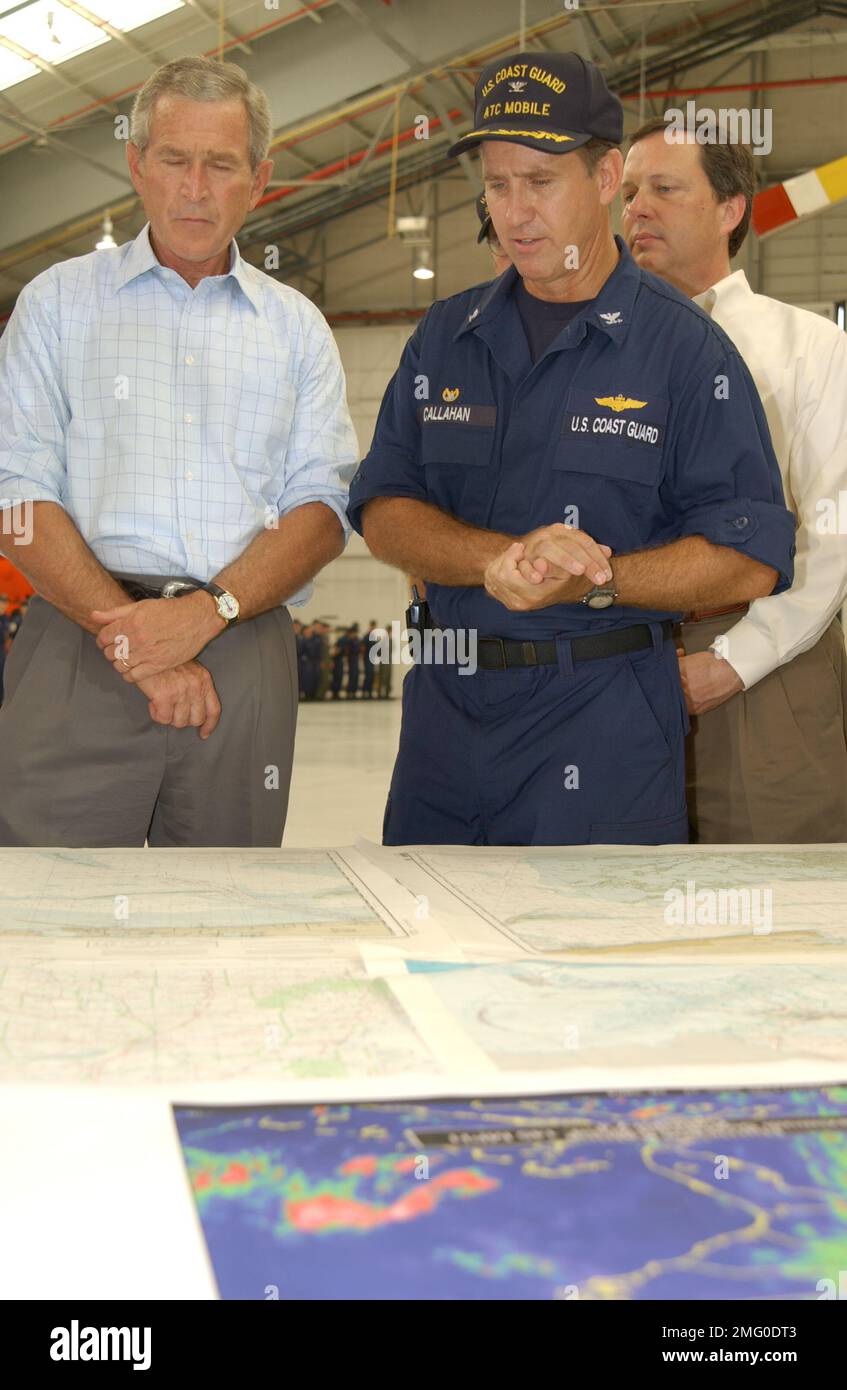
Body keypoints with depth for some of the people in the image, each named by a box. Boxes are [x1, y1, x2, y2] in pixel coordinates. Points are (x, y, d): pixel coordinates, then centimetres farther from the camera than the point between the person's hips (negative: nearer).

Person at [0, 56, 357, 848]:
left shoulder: (297, 327, 17)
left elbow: (323, 505, 7)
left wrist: (206, 612, -11)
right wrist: (134, 636, -12)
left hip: (243, 657, 2)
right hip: (79, 649, -2)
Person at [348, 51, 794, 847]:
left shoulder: (684, 347, -4)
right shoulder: (445, 338, 10)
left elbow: (750, 562, -9)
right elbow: (382, 513, 1)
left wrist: (596, 582, -22)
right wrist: (503, 557, -17)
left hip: (607, 726, -4)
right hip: (446, 711, 4)